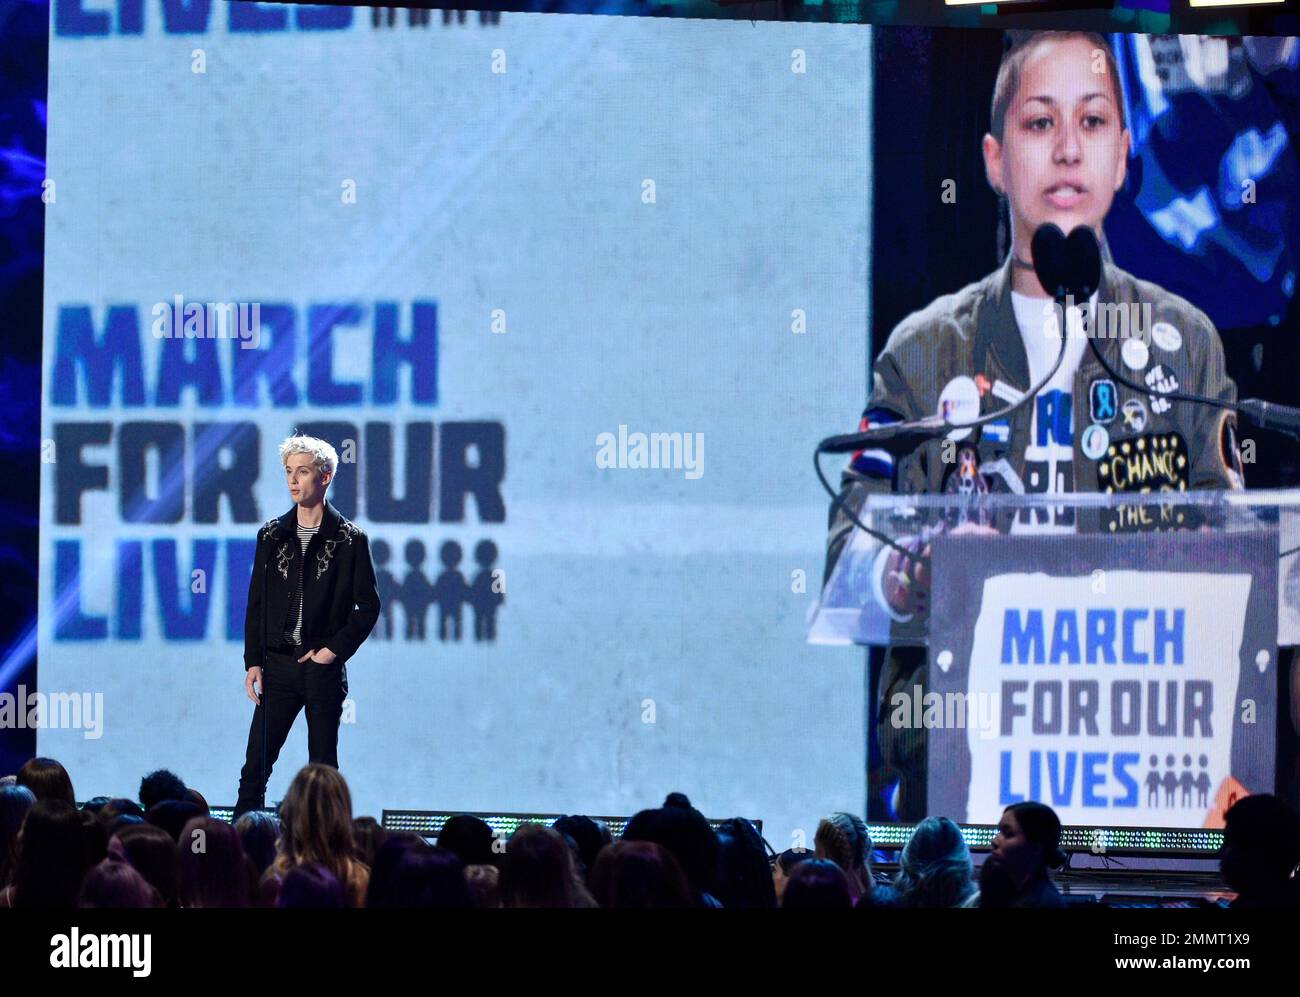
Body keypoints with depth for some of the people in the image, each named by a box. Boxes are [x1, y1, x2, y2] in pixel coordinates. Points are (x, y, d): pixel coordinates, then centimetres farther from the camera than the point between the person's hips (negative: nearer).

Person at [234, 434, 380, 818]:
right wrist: (253, 662, 1)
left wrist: (335, 649, -8)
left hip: (324, 667, -2)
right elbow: (256, 603, 9)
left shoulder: (349, 539, 0)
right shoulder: (272, 535, 8)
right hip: (277, 664, 2)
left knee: (323, 765, 4)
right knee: (257, 762, -2)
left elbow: (368, 606, 0)